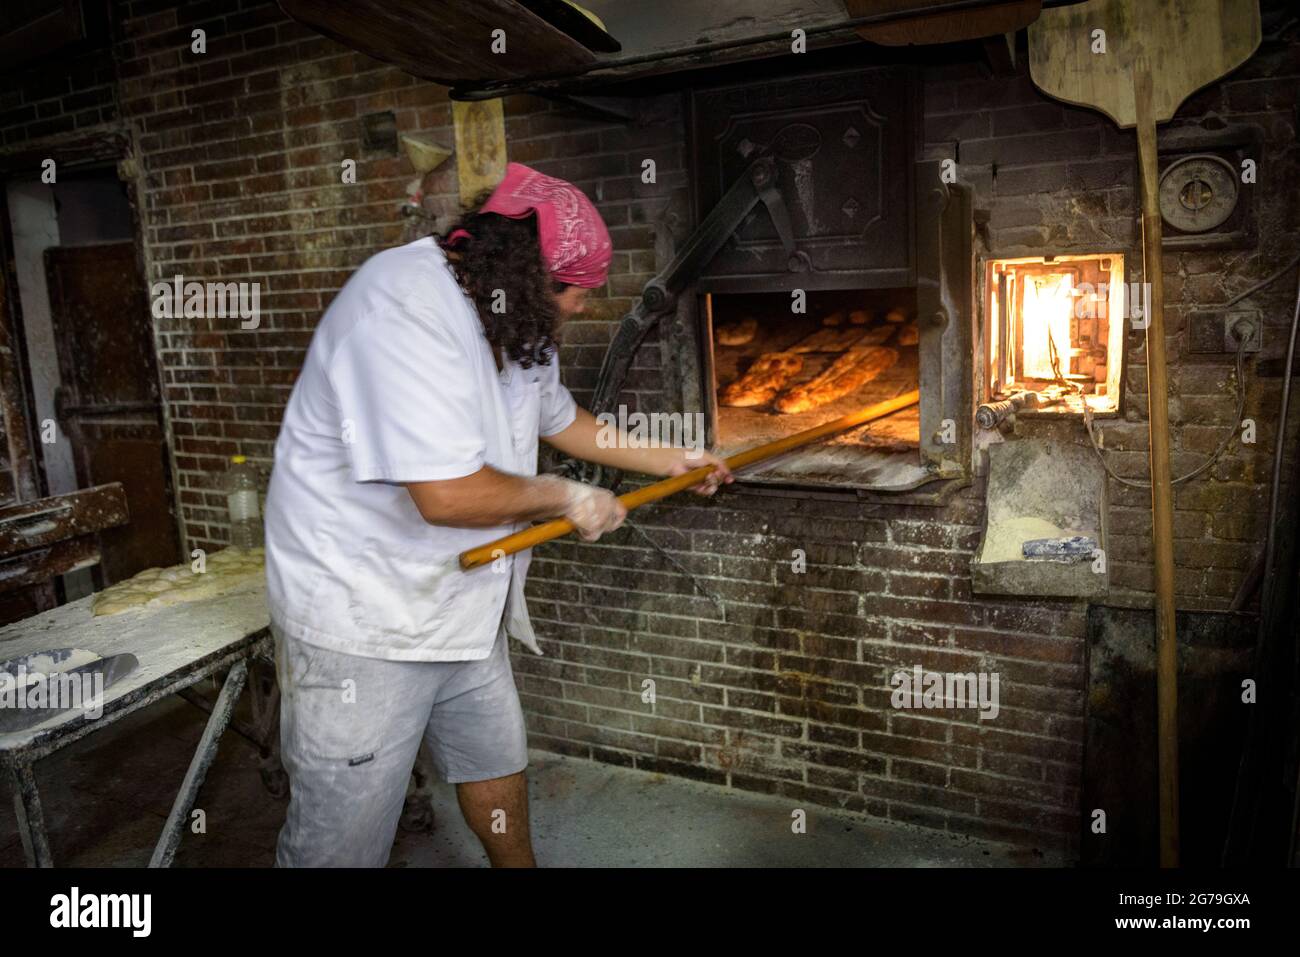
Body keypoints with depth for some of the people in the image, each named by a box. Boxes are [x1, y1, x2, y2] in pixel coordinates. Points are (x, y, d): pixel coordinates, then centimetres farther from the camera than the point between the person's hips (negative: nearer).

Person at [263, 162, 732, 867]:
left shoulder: (517, 325, 5)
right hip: (361, 625, -9)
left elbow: (562, 421, 22)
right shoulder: (406, 307, -27)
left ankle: (517, 863, 49)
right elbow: (448, 494, -32)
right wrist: (565, 499, -15)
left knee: (498, 765, 25)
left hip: (463, 613, 9)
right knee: (342, 843, 4)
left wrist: (676, 461, 25)